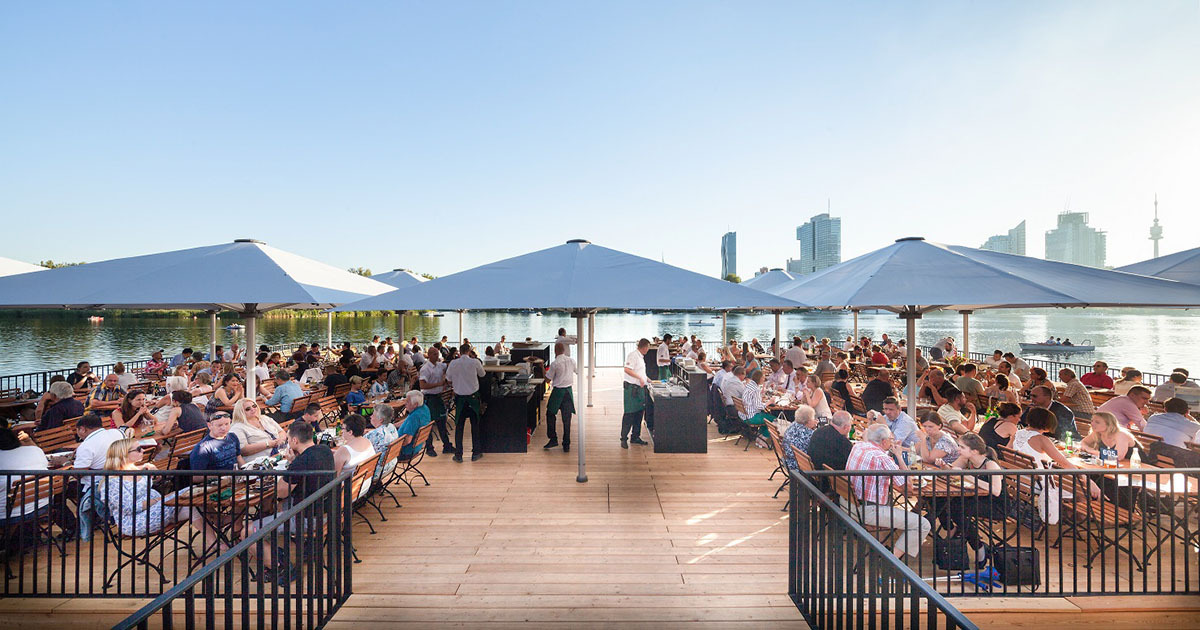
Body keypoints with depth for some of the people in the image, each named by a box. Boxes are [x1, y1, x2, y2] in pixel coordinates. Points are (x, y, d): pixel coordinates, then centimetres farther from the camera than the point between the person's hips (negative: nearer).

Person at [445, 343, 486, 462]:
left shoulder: (453, 363, -4)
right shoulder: (475, 362, -8)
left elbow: (448, 379, 7)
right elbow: (482, 374, 8)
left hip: (459, 397, 1)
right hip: (473, 396, -1)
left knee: (459, 426, 8)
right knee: (475, 425, 11)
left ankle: (458, 454, 10)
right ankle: (476, 453, 16)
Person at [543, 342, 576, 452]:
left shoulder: (555, 364, -15)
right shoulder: (571, 361, -1)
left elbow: (548, 379, -7)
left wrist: (543, 368, 8)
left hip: (558, 391, -4)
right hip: (569, 390, 4)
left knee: (550, 414, 16)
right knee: (567, 419, 8)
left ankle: (553, 439, 14)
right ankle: (566, 445, 12)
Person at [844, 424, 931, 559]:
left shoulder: (858, 446, 4)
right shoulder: (883, 458, -19)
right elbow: (906, 484, -12)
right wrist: (898, 456, -5)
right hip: (868, 511, -9)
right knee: (923, 525, -2)